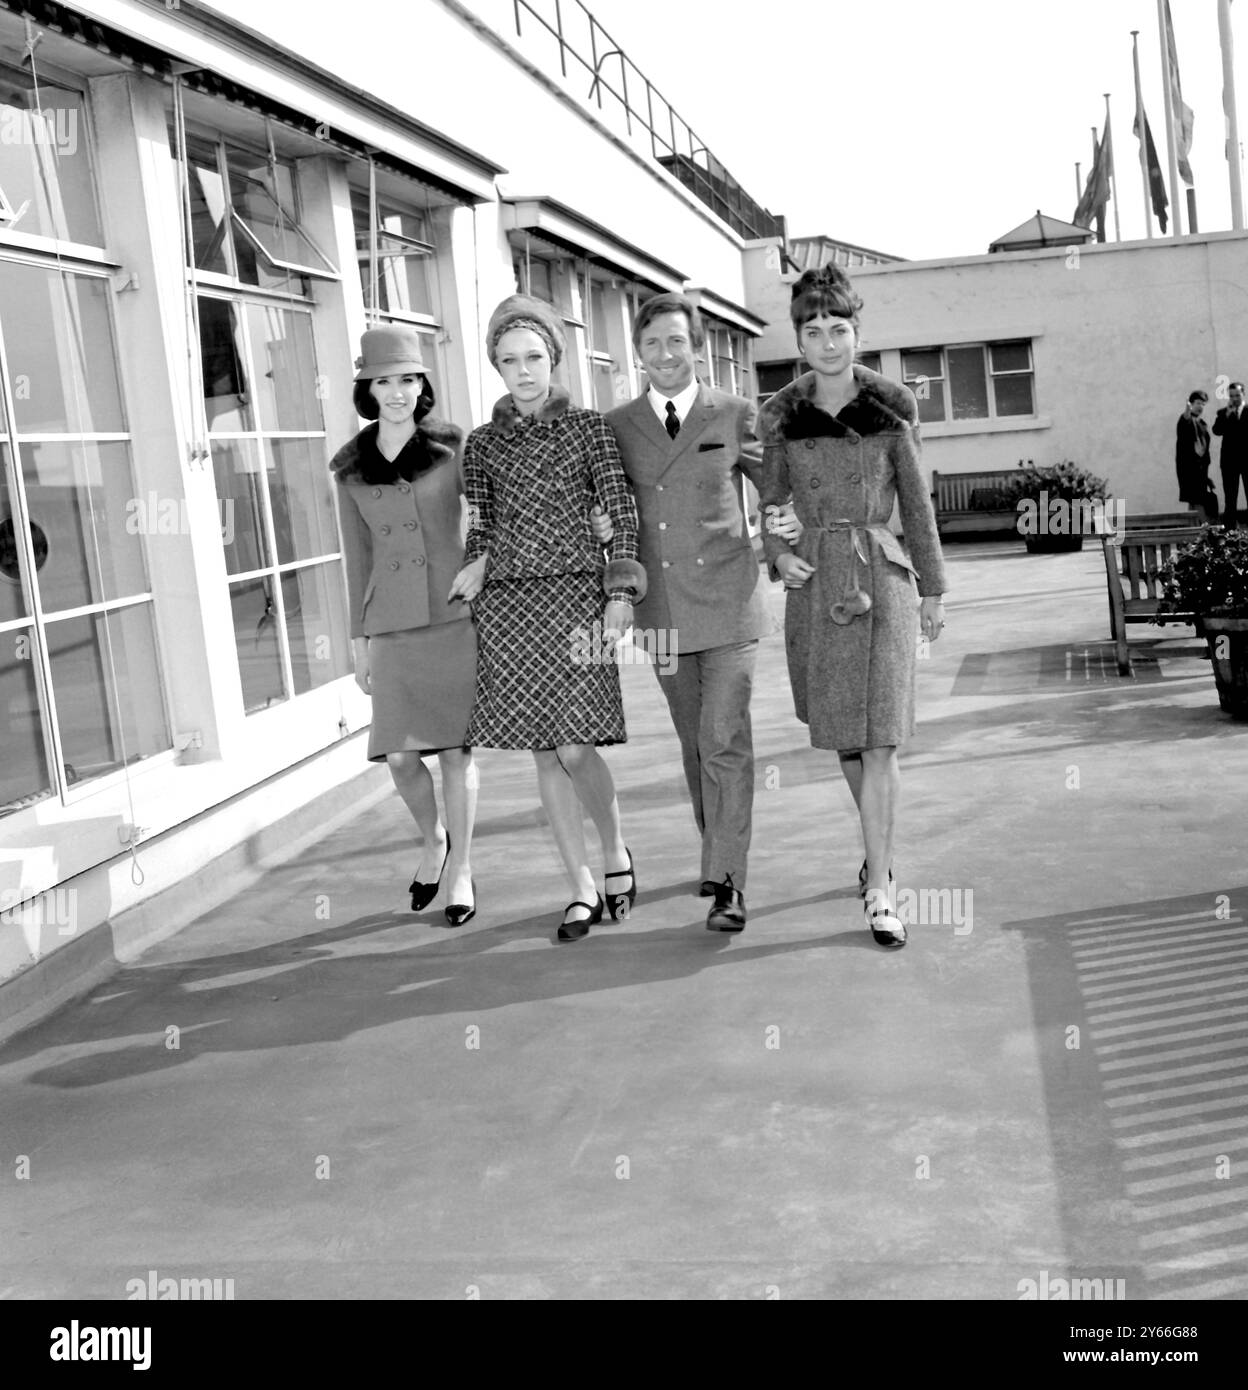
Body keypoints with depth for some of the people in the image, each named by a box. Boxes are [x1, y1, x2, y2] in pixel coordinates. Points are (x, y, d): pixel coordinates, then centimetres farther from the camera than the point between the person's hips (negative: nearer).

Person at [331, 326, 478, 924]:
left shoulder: (453, 446, 1)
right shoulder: (350, 467, 9)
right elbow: (359, 556, 12)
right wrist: (359, 639, 11)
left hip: (456, 613, -2)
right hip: (392, 624, 2)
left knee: (454, 748, -1)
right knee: (399, 757, -1)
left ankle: (460, 869, 15)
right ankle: (434, 840, 28)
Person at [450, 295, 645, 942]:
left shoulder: (587, 427, 3)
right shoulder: (483, 442, 11)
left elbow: (621, 512, 0)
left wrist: (621, 594, -8)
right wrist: (475, 566, -4)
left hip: (576, 597, -3)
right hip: (507, 604, 3)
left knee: (576, 749, -10)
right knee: (545, 754, 4)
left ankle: (616, 851, 18)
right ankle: (582, 885, 14)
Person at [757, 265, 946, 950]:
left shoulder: (892, 406, 1)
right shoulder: (780, 414, 3)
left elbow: (916, 504, 6)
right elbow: (769, 501, 13)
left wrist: (932, 590, 9)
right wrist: (777, 553, -7)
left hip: (883, 575, -2)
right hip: (814, 582, 2)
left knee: (879, 735, -9)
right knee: (842, 735, 13)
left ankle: (878, 890, -5)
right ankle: (880, 844, 38)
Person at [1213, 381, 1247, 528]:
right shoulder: (1222, 413, 9)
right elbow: (1217, 430, -9)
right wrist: (1227, 414, -12)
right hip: (1229, 461, 1)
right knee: (1230, 500, 3)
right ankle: (1230, 529, 5)